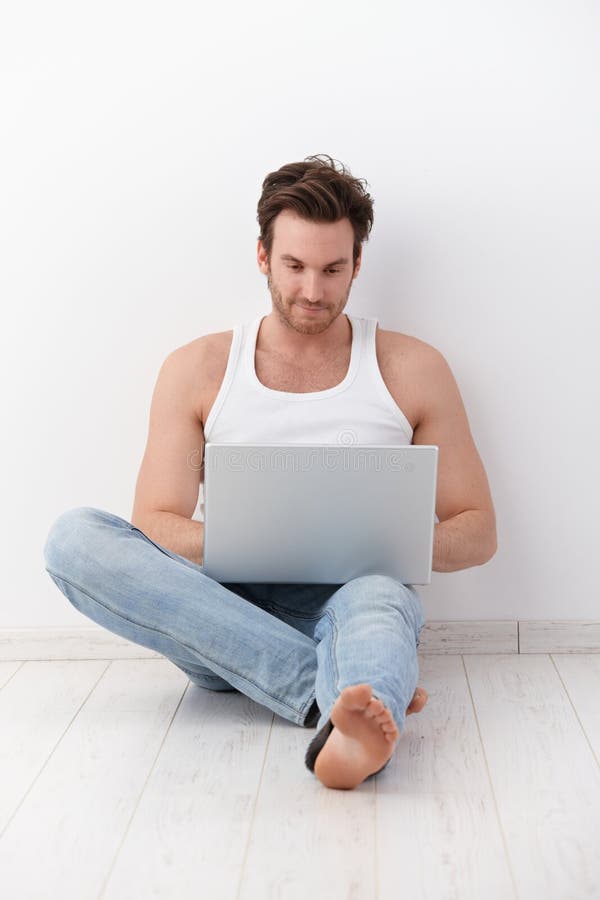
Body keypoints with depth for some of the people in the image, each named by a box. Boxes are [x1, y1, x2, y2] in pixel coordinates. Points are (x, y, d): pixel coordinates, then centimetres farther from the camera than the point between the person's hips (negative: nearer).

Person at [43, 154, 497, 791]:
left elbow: (478, 532, 9)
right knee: (74, 536, -24)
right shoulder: (197, 369, 9)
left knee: (377, 598, -36)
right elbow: (154, 524, 2)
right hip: (224, 611, 2)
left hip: (346, 598, -1)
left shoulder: (411, 369, 9)